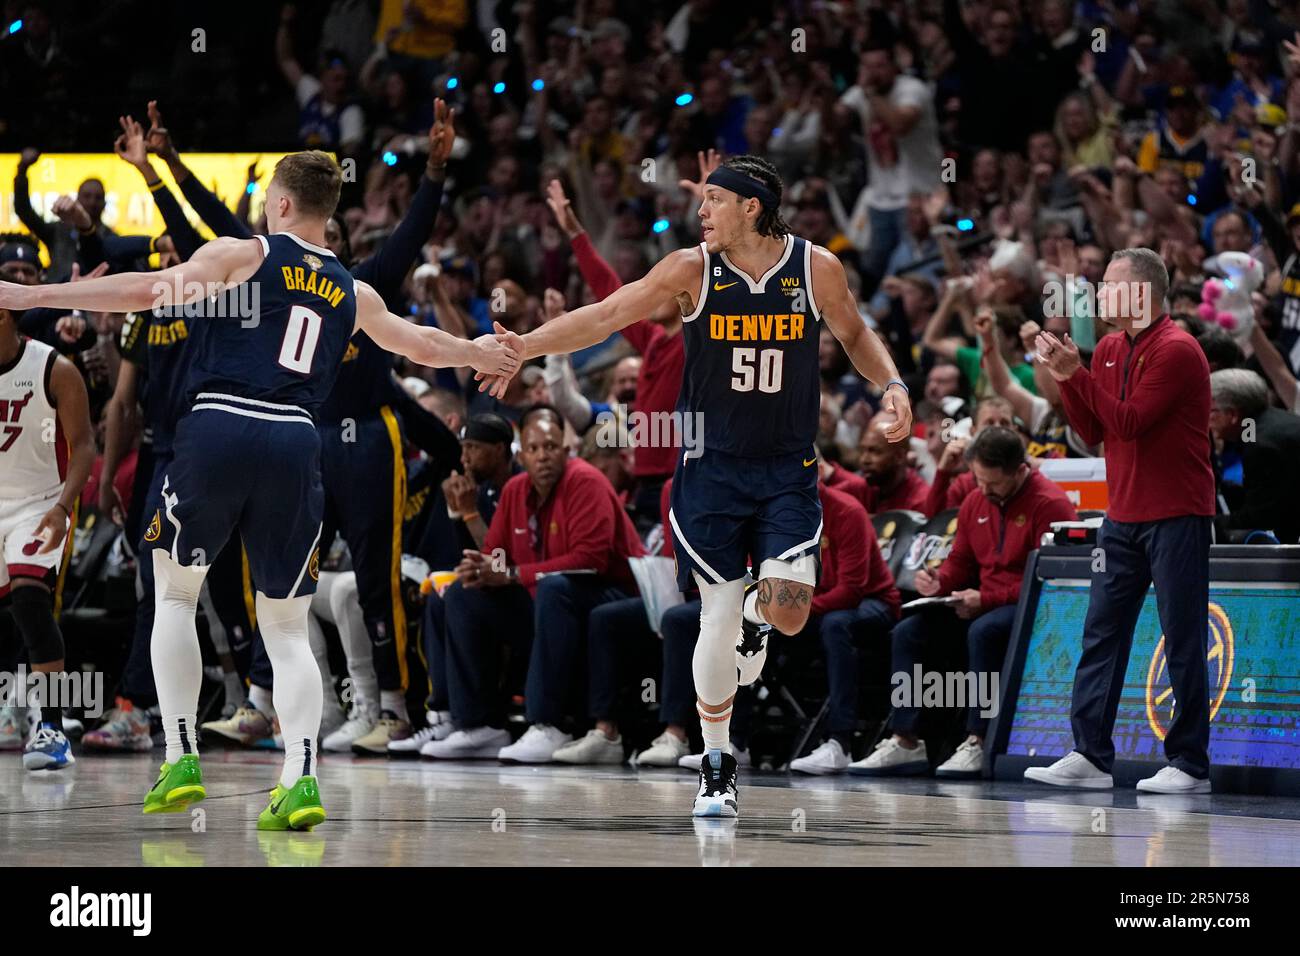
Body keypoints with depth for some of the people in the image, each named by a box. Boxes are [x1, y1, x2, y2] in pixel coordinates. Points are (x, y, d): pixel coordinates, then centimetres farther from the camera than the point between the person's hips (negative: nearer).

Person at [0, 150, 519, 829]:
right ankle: (301, 775, -8)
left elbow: (147, 291, -6)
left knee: (175, 593, 15)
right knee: (287, 627, 11)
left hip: (218, 429, -3)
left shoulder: (243, 255, 6)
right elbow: (422, 346, 36)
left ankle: (181, 757, 4)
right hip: (295, 442, 3)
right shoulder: (352, 294, 19)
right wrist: (479, 354, 58)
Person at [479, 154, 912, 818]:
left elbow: (854, 334, 13)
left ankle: (756, 616, 26)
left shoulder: (816, 268, -5)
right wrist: (524, 347, -21)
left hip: (788, 470, 0)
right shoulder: (693, 270, -7)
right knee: (717, 620, -3)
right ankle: (716, 767, 13)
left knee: (788, 612, -14)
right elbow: (604, 316, -10)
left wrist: (891, 385, -4)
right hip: (712, 465, 0)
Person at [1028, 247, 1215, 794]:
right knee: (1102, 633, 4)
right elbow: (1092, 432, 11)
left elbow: (1129, 422, -19)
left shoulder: (1176, 350, -12)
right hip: (1123, 517, 8)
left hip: (1176, 517, -8)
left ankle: (1190, 765, -1)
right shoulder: (1109, 350, 13)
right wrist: (1064, 376, -1)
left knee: (1183, 641, -4)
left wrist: (1079, 374, -17)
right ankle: (1090, 757, 5)